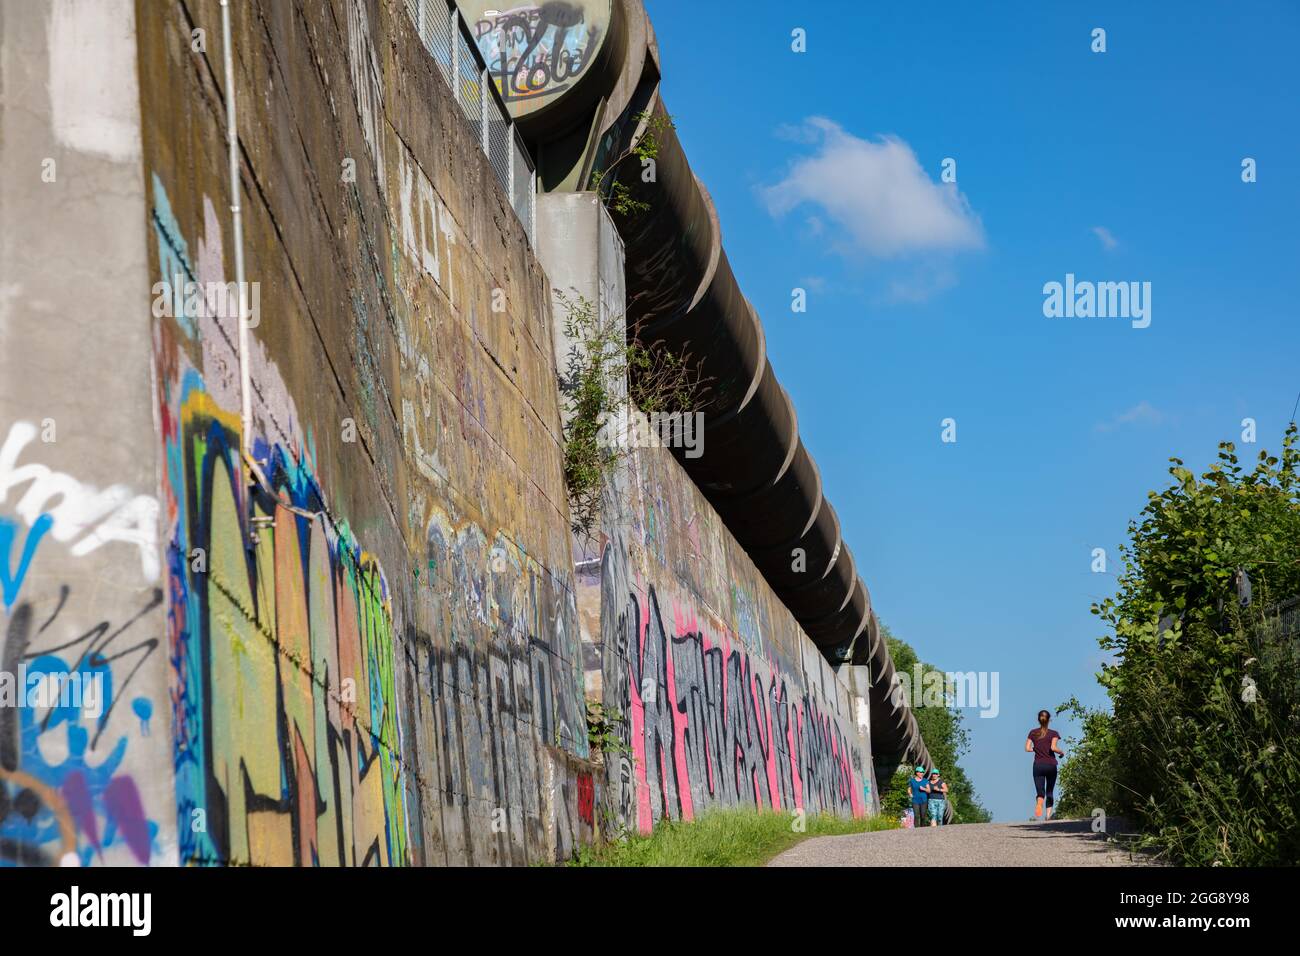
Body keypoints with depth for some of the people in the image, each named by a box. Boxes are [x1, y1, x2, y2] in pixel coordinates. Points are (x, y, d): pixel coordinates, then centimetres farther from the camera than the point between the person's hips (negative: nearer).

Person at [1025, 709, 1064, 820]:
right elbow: (1053, 747, -17)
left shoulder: (1033, 733, 4)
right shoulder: (1053, 733, -3)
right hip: (1051, 765, -1)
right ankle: (1048, 814, 11)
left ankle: (1039, 804, -39)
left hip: (1038, 765, 1)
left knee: (1040, 791, -5)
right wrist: (1062, 752, 3)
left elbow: (1027, 748, -1)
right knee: (1049, 792, 16)